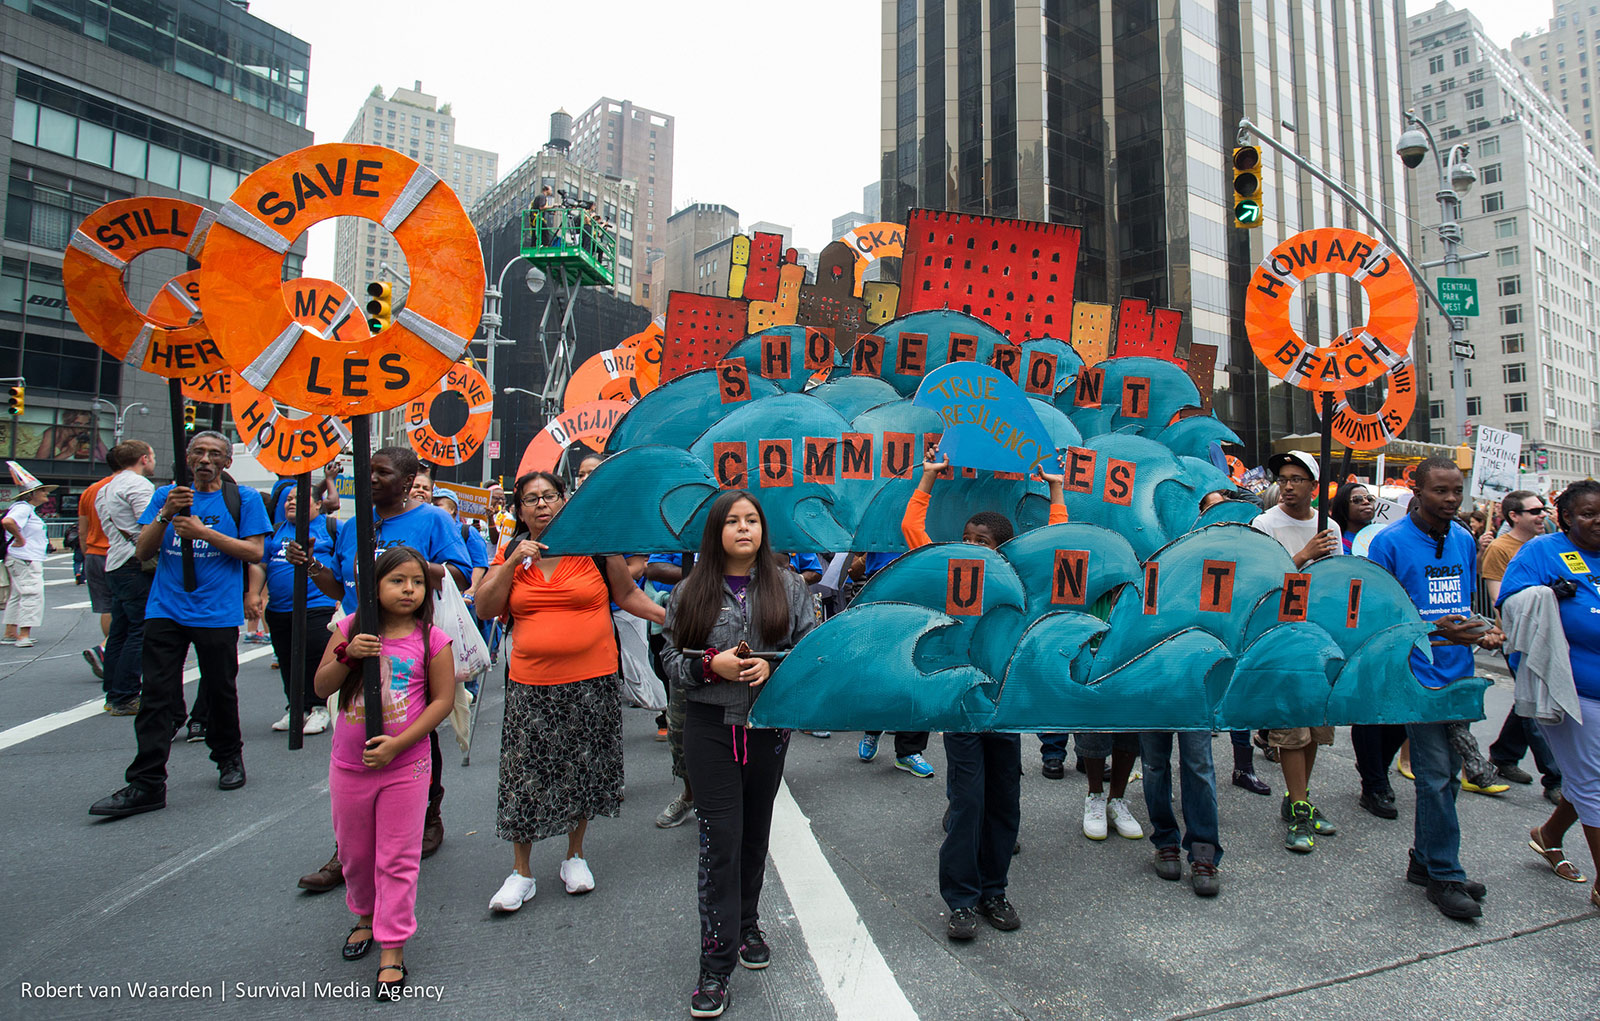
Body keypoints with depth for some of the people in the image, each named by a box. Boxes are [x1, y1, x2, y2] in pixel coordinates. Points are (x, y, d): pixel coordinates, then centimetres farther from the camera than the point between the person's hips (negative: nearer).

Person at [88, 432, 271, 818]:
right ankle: (146, 784, 2)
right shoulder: (166, 496, 12)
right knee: (157, 695, -2)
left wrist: (203, 532, -14)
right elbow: (143, 552, 7)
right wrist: (166, 515, -10)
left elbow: (254, 551, -4)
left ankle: (229, 758, 29)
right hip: (166, 610, 2)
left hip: (217, 613, -2)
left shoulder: (242, 500, 4)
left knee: (220, 691, 8)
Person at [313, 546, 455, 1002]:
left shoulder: (432, 640, -10)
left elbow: (443, 699, -9)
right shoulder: (352, 629, -1)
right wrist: (347, 654, -19)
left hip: (405, 766, -3)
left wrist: (397, 743, -17)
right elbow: (321, 688, 0)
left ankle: (392, 950, 17)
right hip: (348, 764, 3)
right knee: (354, 852, 20)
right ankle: (365, 916, 46)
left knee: (398, 860, 4)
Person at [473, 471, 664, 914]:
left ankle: (575, 856, 31)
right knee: (525, 774, 3)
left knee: (585, 769, 10)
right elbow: (485, 608, -1)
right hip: (530, 685, 1)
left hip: (592, 680, -1)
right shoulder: (511, 552, 6)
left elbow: (627, 595, 7)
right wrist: (513, 563, -12)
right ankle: (521, 871, 21)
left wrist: (669, 615, -4)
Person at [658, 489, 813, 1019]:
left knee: (756, 832, 15)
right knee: (721, 838, -3)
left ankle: (747, 927, 37)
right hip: (711, 727, -1)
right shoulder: (690, 592, 0)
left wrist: (772, 665, -15)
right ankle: (716, 965, 8)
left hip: (769, 725, 2)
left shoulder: (788, 585, 2)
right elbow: (672, 659, 3)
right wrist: (712, 665, -16)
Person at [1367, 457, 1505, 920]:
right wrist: (1435, 632, -21)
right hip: (1418, 674, -7)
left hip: (1459, 672, 7)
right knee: (1435, 775, -4)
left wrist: (1485, 631, 1)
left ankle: (1425, 861, 26)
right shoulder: (1390, 542, -9)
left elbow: (1464, 601, 21)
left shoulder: (1464, 541, 11)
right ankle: (1444, 876, 8)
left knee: (1447, 772, 13)